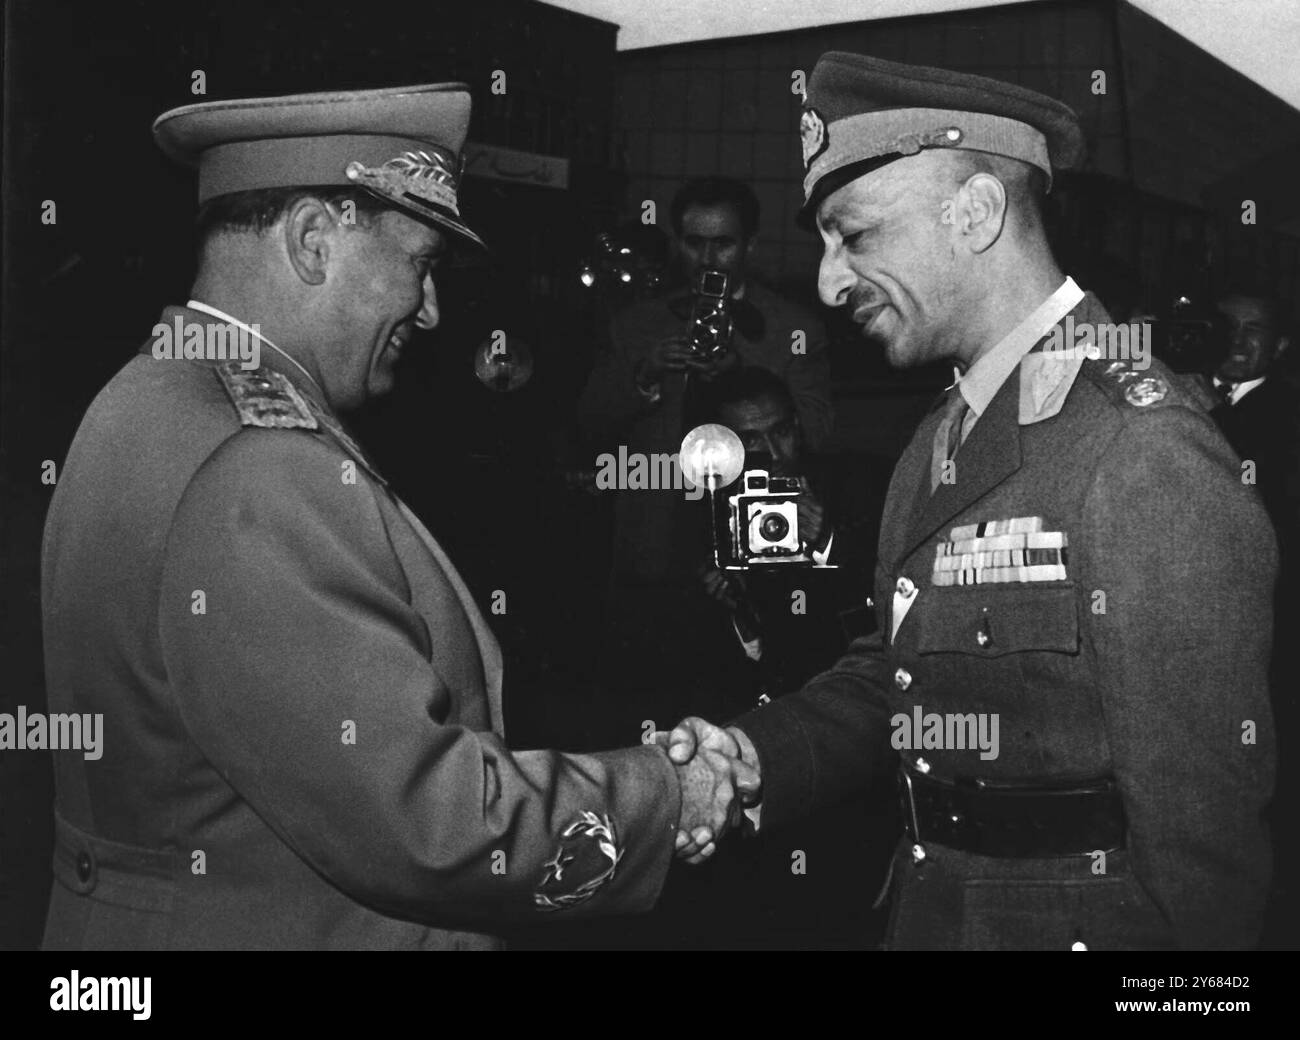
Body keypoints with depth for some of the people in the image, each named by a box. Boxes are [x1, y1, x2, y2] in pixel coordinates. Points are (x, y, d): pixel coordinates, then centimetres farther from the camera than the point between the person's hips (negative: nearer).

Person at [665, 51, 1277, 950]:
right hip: (929, 910, 8)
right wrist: (755, 757, -7)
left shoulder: (1149, 456, -21)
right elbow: (890, 679, 9)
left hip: (1081, 921, -8)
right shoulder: (935, 448, 6)